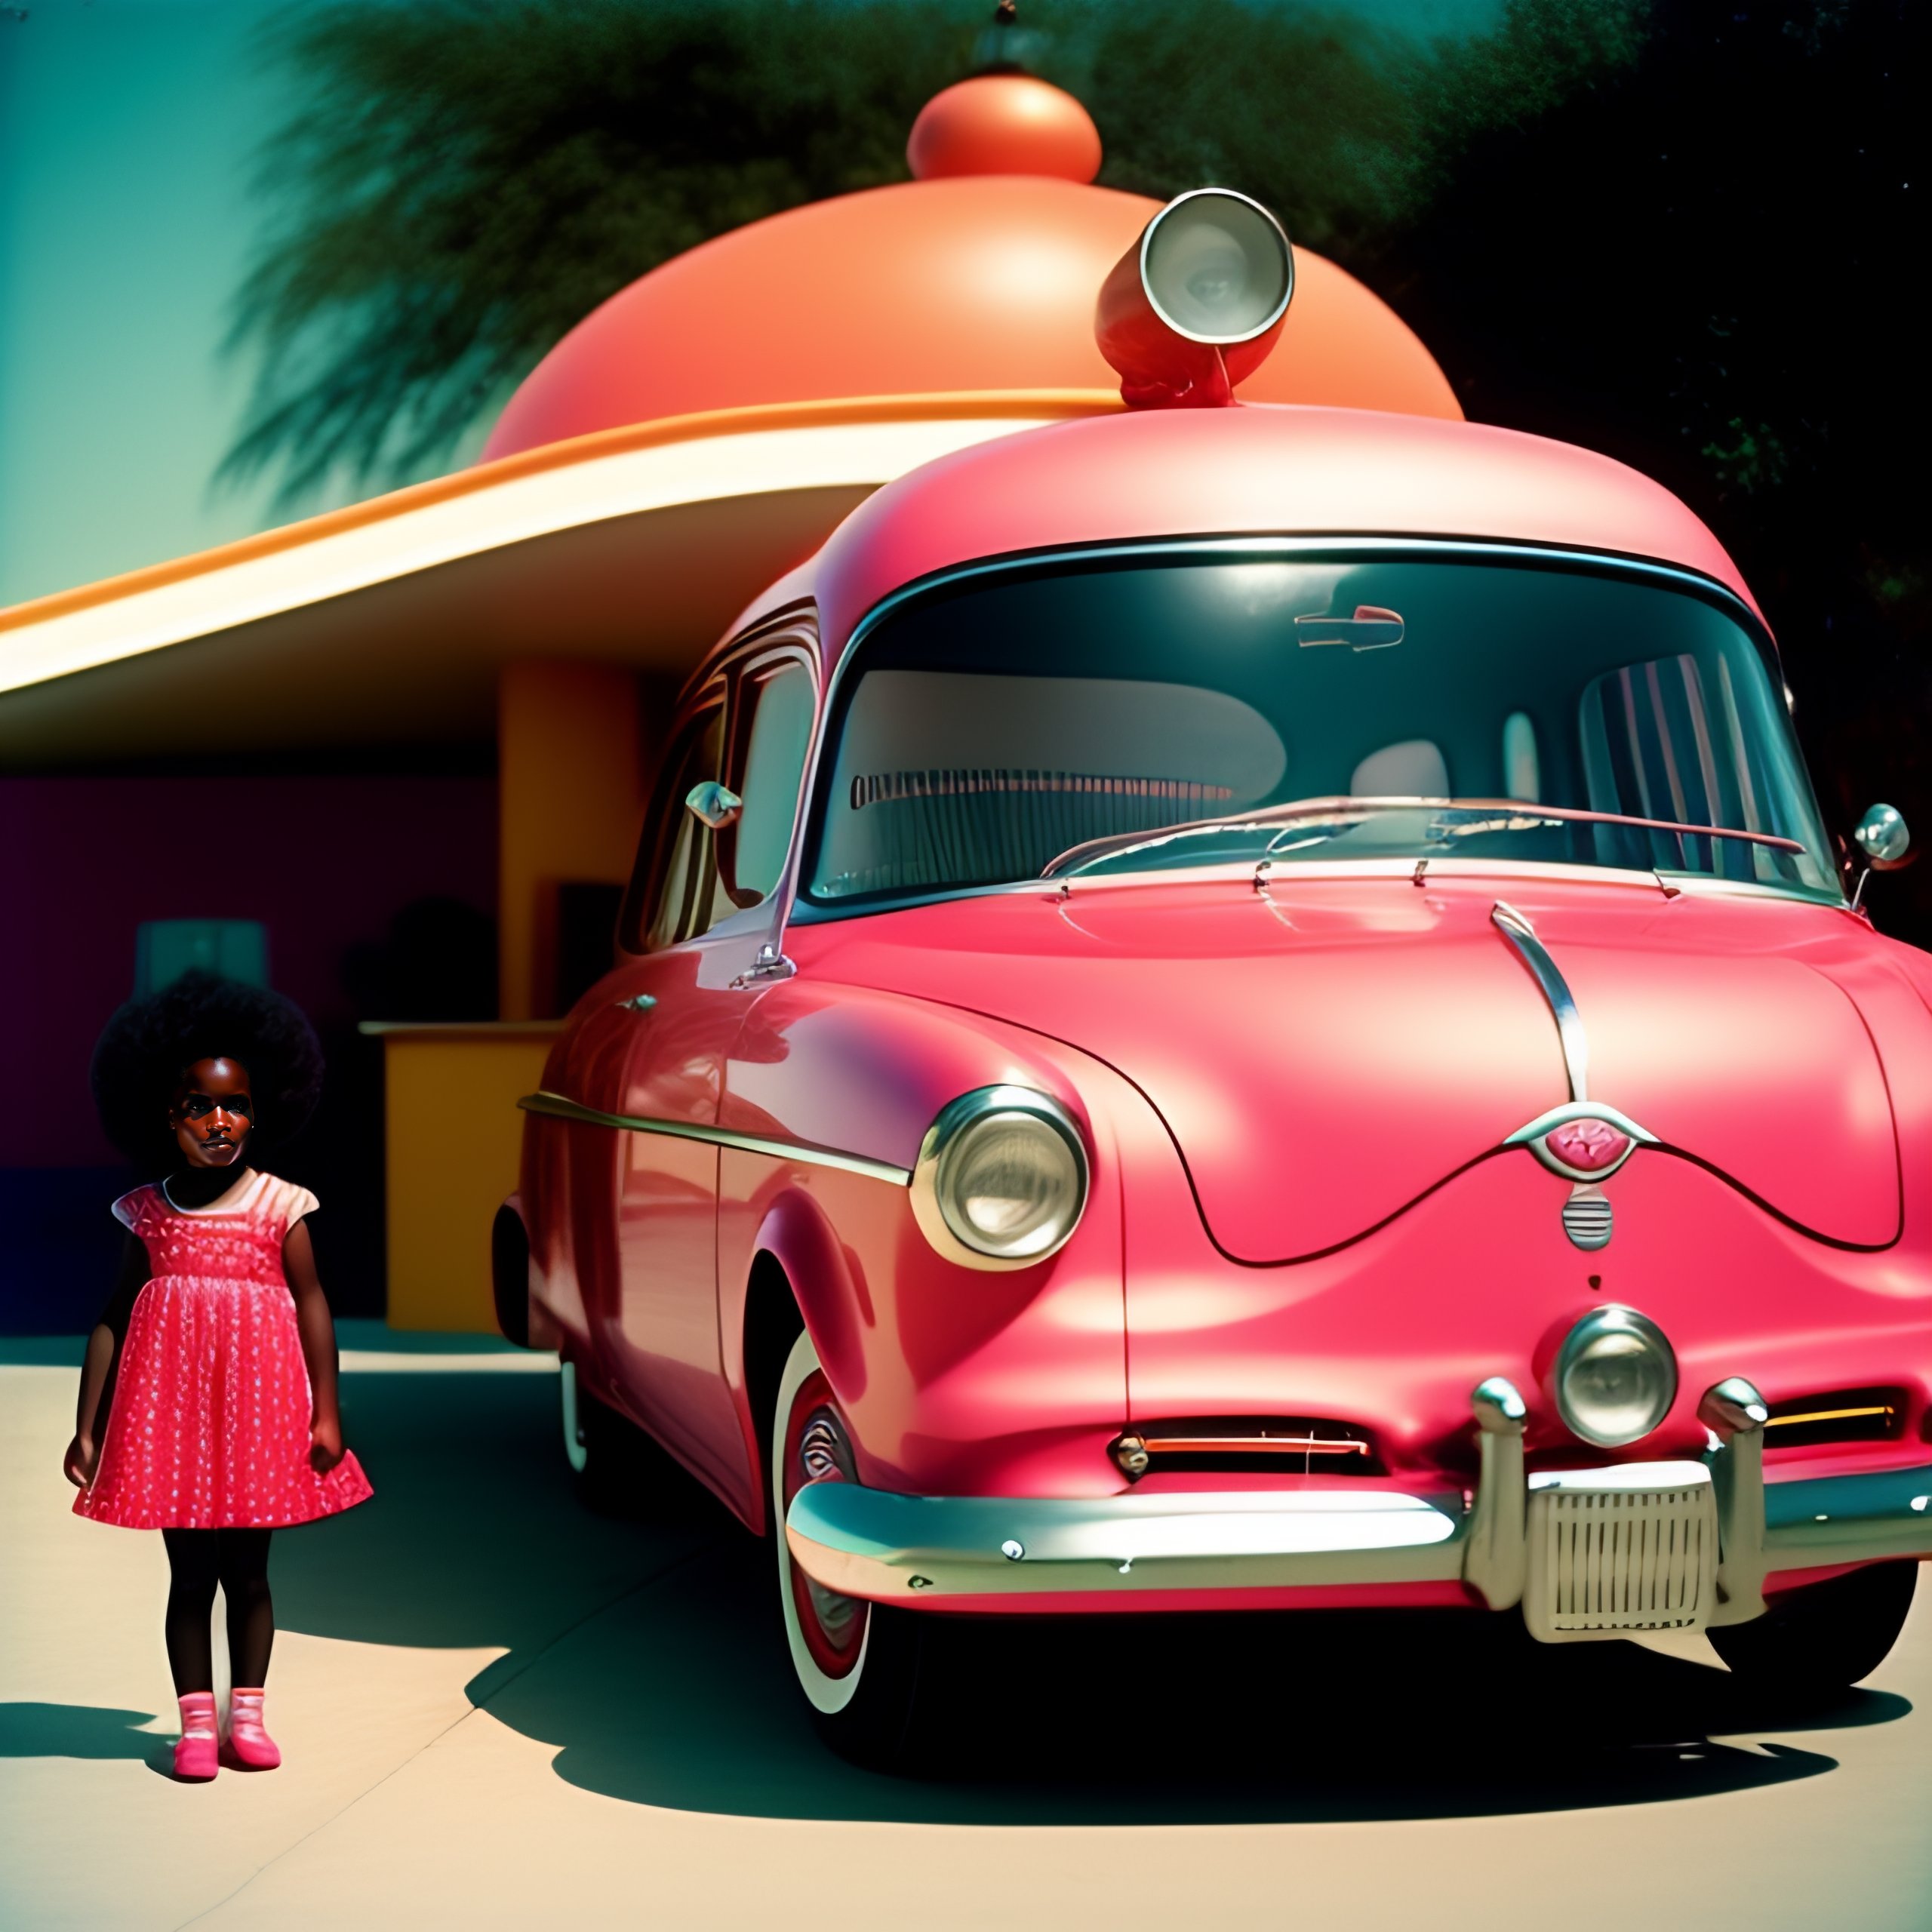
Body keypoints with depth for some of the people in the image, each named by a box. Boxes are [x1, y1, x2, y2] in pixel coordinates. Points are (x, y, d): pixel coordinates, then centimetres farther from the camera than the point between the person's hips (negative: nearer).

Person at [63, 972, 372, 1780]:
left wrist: (325, 1413, -4)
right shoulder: (147, 1214, 1)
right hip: (169, 1412, 1)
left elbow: (312, 1305, 0)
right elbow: (113, 1321, 5)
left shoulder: (278, 1207, -2)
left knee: (247, 1570, 9)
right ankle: (196, 1723, 15)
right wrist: (87, 1428, 3)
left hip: (258, 1412, 0)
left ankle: (246, 1714, 22)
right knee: (190, 1575, 6)